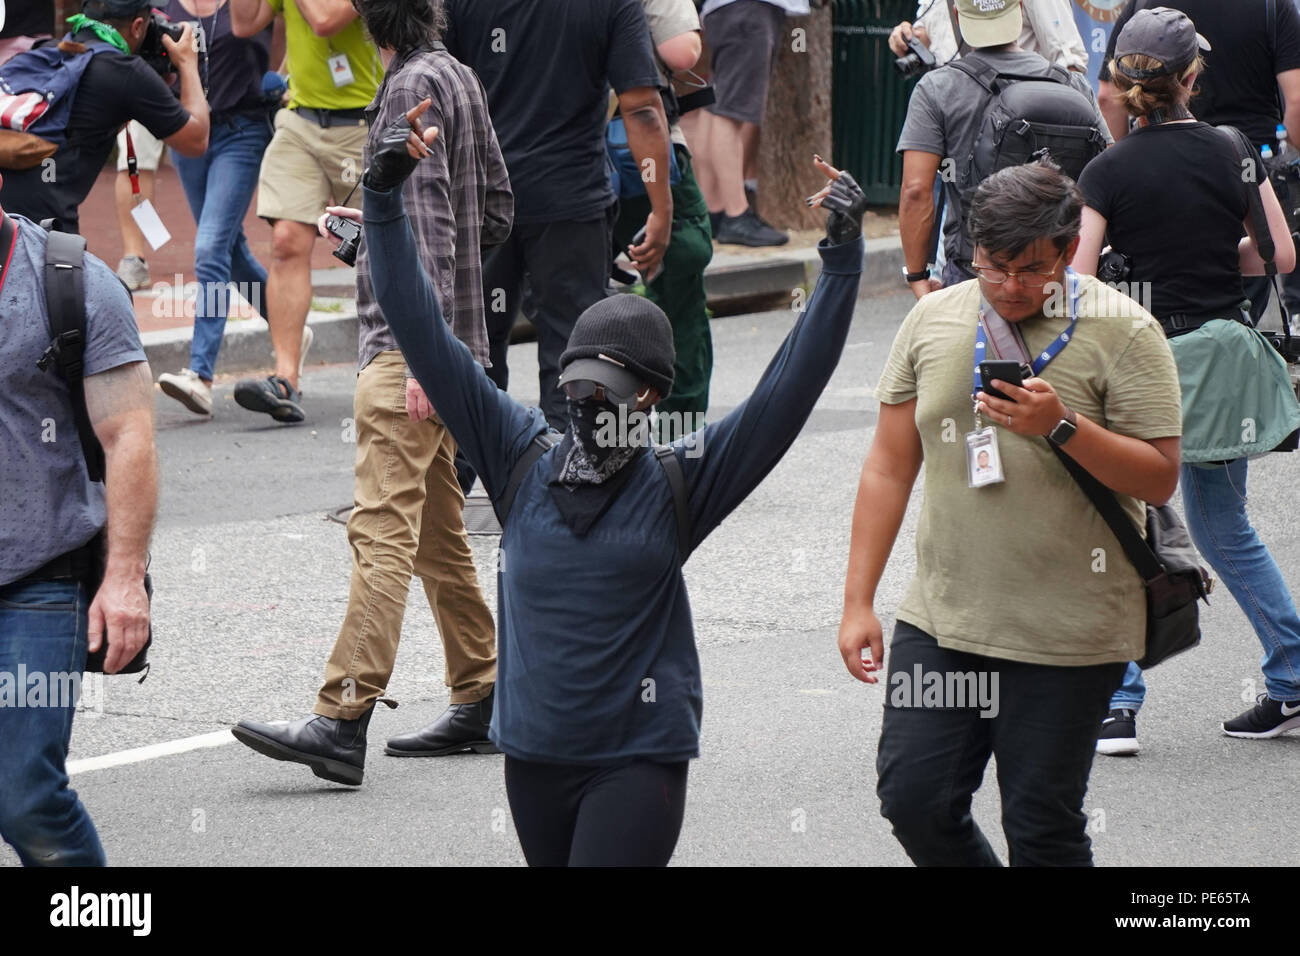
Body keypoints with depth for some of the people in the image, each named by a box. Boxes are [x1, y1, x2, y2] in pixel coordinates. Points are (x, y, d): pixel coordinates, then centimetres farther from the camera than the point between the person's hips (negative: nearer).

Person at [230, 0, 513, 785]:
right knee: (438, 529, 16)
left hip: (407, 345, -10)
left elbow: (430, 225, -19)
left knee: (384, 530, -17)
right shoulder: (460, 78, 15)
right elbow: (498, 213, 20)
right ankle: (481, 702, 21)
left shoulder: (414, 87, -12)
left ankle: (343, 719, -25)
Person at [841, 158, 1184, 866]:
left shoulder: (1121, 332, -6)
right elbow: (889, 467, 11)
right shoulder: (934, 320, 6)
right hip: (939, 620, 4)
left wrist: (1063, 427, -22)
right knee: (912, 796, 0)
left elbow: (1160, 479, -8)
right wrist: (858, 601, 7)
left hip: (1066, 638, -4)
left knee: (1042, 827, -2)